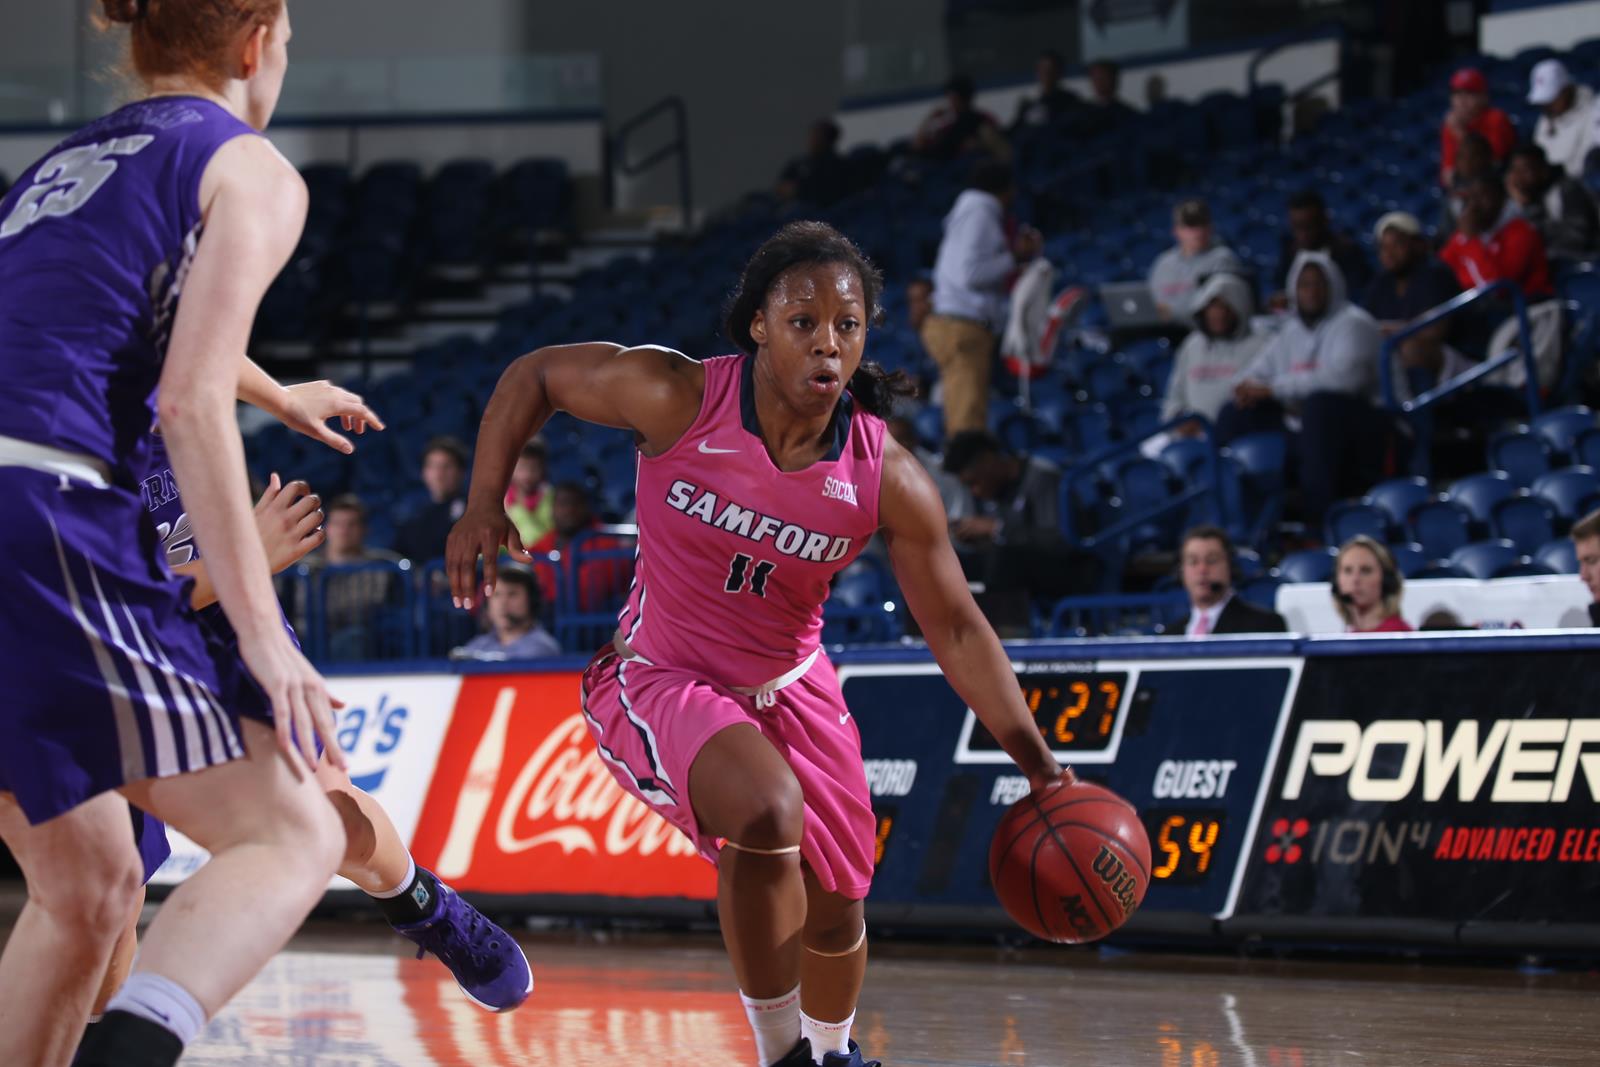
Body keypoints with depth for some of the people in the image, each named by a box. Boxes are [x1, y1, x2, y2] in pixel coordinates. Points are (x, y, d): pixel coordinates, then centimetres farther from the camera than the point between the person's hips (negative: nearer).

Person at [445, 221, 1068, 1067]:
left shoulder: (889, 481, -18)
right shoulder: (676, 398, -24)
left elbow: (955, 630, -10)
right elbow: (536, 375, -7)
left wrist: (1040, 769, -17)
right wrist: (483, 505, -16)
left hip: (788, 688, 4)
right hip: (660, 680, -4)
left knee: (834, 910, 17)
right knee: (767, 812, -34)